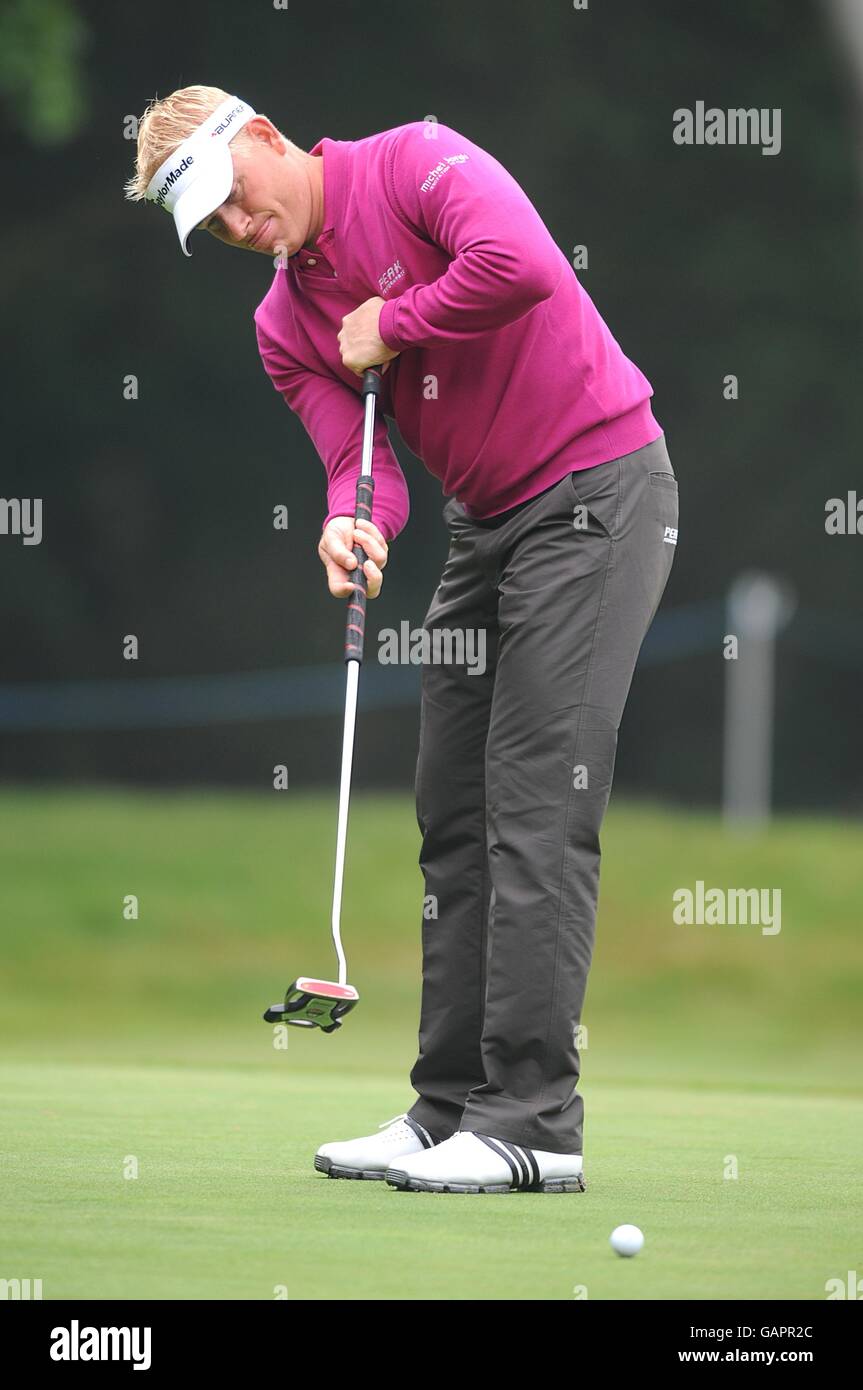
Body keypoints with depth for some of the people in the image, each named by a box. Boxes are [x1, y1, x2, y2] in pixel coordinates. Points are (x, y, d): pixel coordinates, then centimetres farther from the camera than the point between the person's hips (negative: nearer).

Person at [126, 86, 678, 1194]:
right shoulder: (283, 328, 9)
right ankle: (453, 1107, 13)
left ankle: (534, 1122, -13)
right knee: (454, 812, 8)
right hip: (484, 525, 9)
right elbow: (359, 460, 1)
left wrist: (391, 326, -15)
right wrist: (357, 524, -22)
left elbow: (522, 265, -30)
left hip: (595, 488, -8)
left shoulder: (413, 163, -13)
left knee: (536, 806, -12)